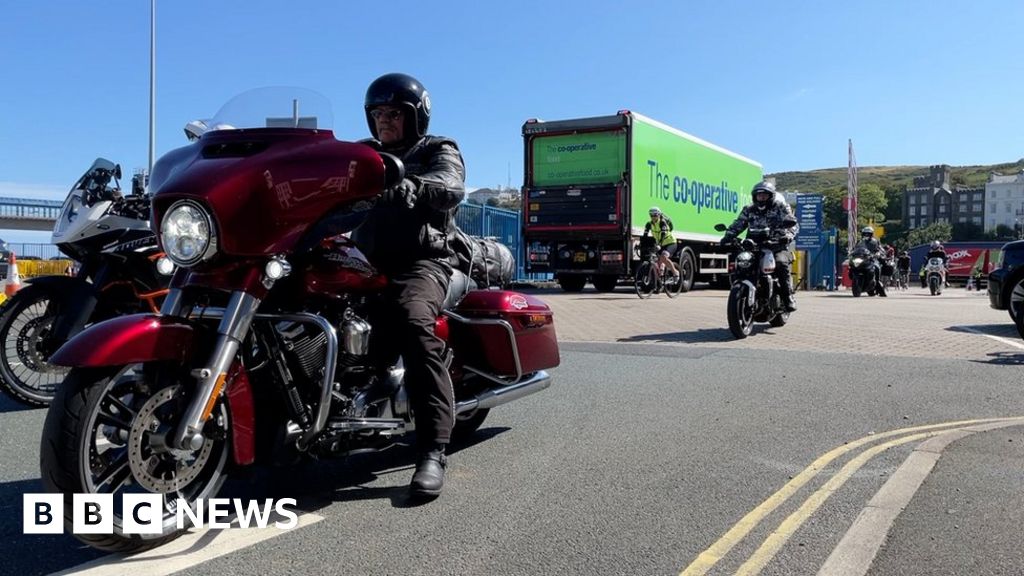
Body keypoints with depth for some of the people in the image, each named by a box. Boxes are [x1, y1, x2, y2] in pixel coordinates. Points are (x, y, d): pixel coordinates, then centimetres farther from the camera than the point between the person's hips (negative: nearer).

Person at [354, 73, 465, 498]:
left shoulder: (439, 151, 12)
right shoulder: (363, 154, 29)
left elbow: (449, 188, -11)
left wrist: (404, 189, -31)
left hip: (422, 260, -6)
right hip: (369, 261, 7)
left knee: (413, 323, -34)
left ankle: (433, 452, -39)